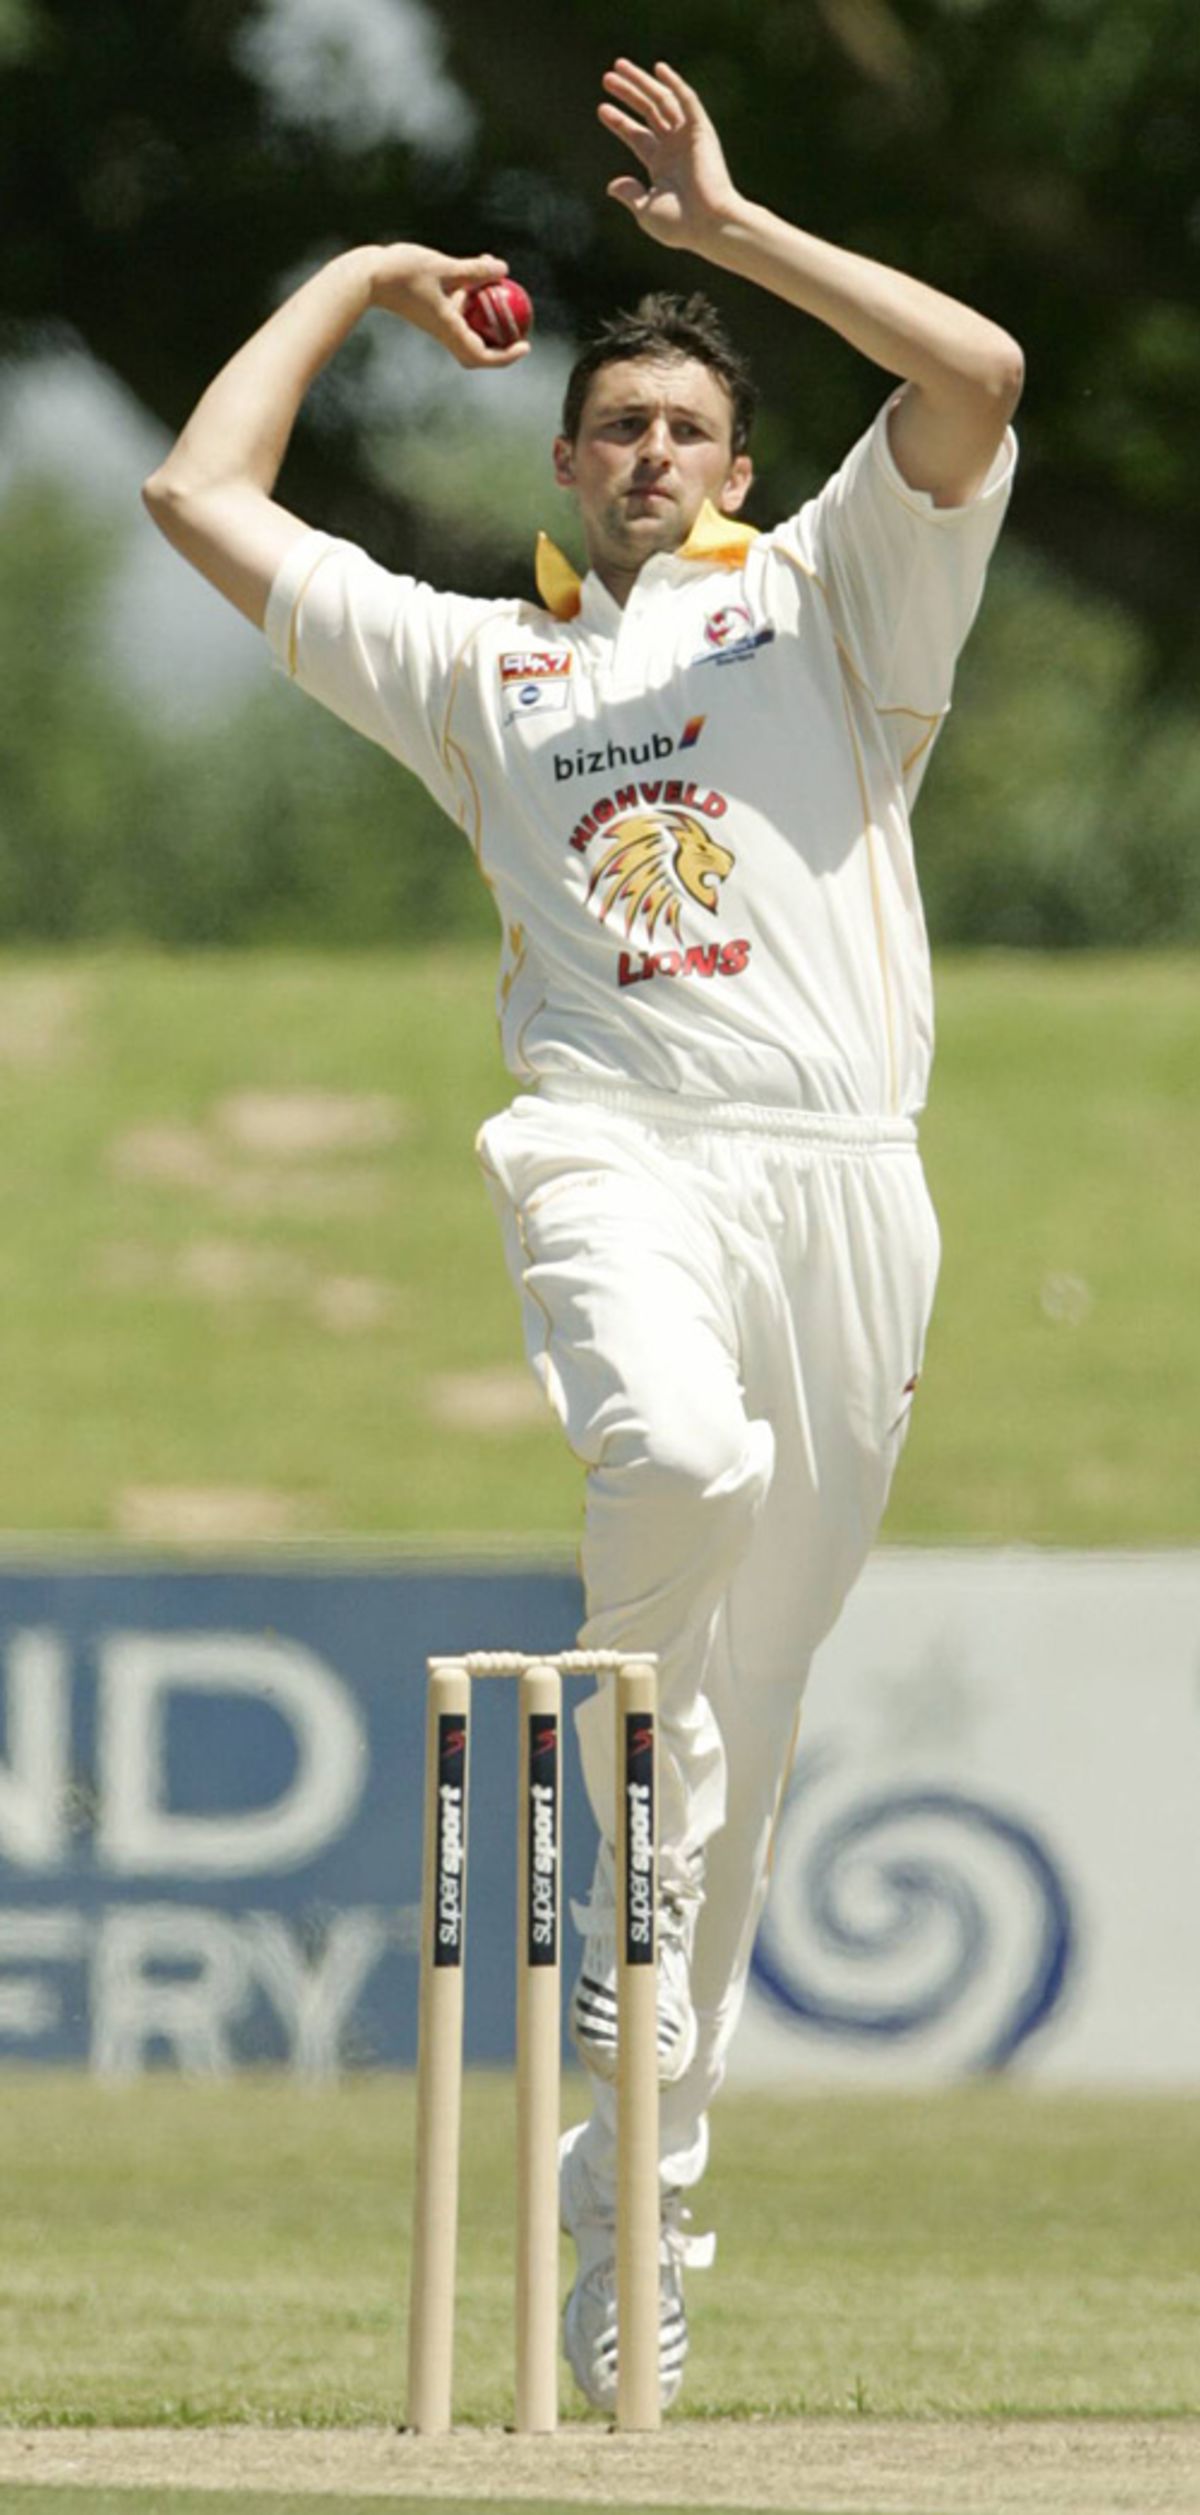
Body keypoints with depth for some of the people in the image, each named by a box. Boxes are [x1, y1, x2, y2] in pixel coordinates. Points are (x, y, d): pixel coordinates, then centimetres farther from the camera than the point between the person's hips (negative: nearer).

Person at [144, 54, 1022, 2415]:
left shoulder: (826, 599, 19)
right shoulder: (472, 662, 23)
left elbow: (976, 374, 3)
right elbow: (202, 498, 20)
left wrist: (728, 225, 6)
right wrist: (358, 279, 27)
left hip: (840, 1176, 1)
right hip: (616, 1152, -1)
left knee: (745, 1723, 1)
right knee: (685, 1459, -37)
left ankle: (637, 2204, 8)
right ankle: (629, 1849, -14)